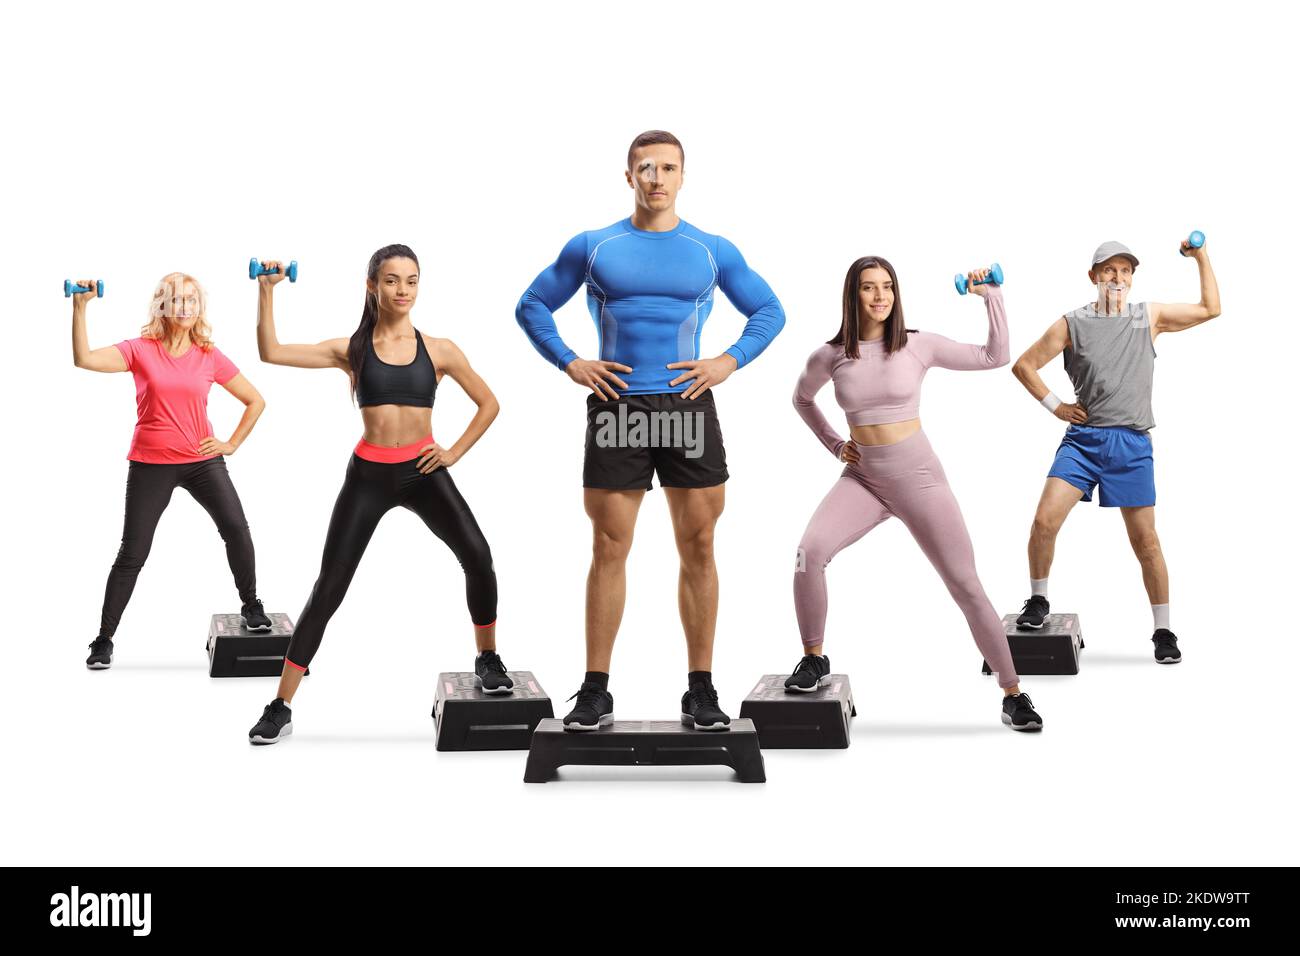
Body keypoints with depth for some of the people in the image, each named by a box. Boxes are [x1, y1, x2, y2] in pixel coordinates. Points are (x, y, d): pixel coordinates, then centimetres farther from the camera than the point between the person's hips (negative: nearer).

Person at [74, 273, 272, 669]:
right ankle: (104, 640, 13)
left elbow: (255, 401, 11)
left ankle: (251, 606, 6)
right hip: (151, 465, -1)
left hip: (202, 459, 1)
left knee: (236, 528, -17)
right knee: (132, 554, 0)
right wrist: (80, 308, -25)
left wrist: (232, 444, 4)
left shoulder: (211, 357, 1)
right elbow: (84, 359, -19)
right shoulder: (141, 350, -4)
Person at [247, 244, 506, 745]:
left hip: (423, 472, 0)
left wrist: (455, 452, 1)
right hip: (368, 475, 0)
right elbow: (271, 352, -5)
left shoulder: (439, 349, 4)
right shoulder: (352, 349, 3)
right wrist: (266, 292, -10)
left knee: (478, 558, -19)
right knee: (329, 588, -2)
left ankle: (488, 660, 8)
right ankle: (280, 708, 5)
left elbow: (488, 404, 12)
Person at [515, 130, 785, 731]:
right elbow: (532, 307, 13)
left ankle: (701, 691, 10)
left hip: (688, 407, 1)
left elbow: (769, 311, 16)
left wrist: (729, 362, 1)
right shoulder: (592, 247, 7)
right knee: (608, 551, 1)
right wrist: (569, 364, -1)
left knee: (698, 548, 2)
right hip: (617, 409, -1)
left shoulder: (713, 251, 8)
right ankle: (595, 692, 7)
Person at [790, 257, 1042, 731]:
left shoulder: (918, 346, -5)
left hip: (919, 476, -1)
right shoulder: (830, 357, -2)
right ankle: (815, 660, -4)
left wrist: (991, 295, -5)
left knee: (967, 586, -2)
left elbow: (995, 356, 0)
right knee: (810, 552, -25)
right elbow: (802, 398, 20)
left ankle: (1013, 694, 11)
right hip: (862, 478, 1)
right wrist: (833, 443, 10)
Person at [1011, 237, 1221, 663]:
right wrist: (1054, 406, 3)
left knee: (1145, 540, 3)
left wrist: (1202, 258, 6)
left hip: (1132, 444, 0)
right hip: (1083, 438, 0)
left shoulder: (1150, 316, 8)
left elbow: (1210, 309, 12)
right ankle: (1038, 601, 6)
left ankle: (1163, 631, 14)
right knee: (1045, 520, -15)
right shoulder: (1072, 324, 4)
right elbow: (1024, 364, 10)